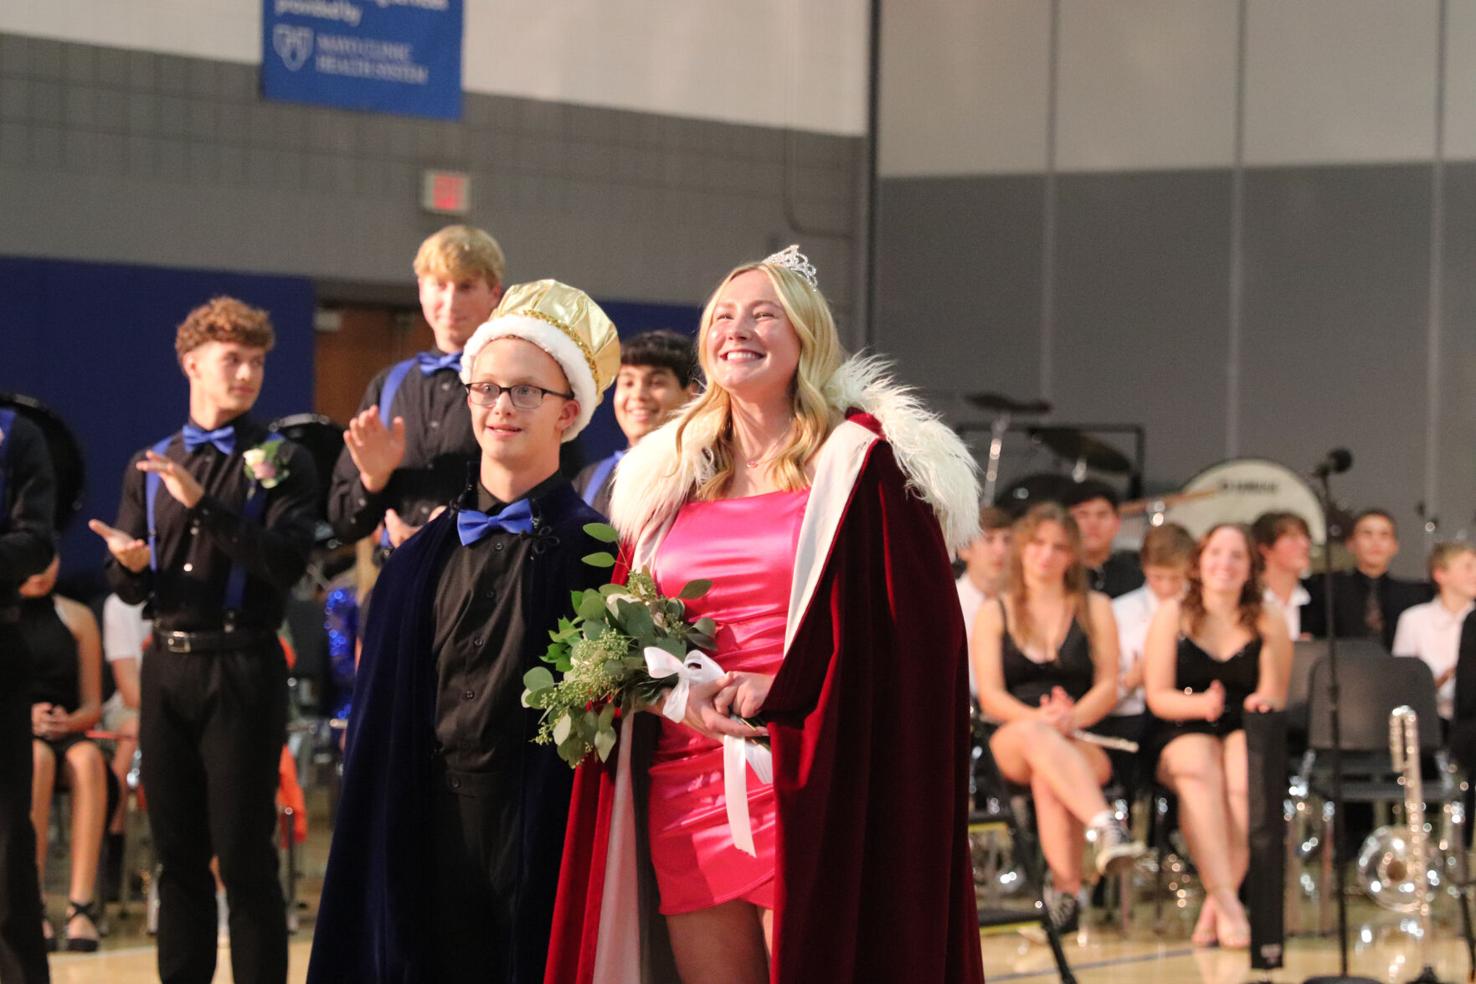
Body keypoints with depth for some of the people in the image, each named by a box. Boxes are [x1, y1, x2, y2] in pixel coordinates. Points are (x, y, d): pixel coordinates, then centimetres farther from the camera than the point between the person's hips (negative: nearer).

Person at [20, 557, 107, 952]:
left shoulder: (77, 618, 13)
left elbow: (93, 705, 9)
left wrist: (69, 722, -12)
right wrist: (24, 718, -17)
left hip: (66, 734, 2)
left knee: (88, 758, -34)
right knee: (37, 757, -38)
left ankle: (81, 905, -39)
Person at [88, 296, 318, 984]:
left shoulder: (281, 462, 1)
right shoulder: (149, 468, 13)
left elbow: (286, 562, -13)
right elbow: (128, 589, 12)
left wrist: (204, 506, -21)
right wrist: (131, 564, -12)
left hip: (242, 667, -4)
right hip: (168, 664, 4)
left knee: (244, 853, -4)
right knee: (177, 853, 8)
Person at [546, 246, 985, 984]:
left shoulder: (859, 466, 2)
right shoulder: (668, 480, 17)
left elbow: (913, 627, -5)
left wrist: (783, 687, -15)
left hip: (808, 788, -5)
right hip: (685, 787, 5)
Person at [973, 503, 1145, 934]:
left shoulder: (1094, 608, 18)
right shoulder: (994, 614, 17)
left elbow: (1108, 687, 7)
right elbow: (990, 696, 4)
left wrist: (1072, 717, -16)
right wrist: (1038, 717, -18)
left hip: (1083, 741, 1)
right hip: (1011, 742, -1)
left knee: (1048, 778, -38)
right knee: (1036, 735, -40)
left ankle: (1066, 890, -45)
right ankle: (1106, 826, -61)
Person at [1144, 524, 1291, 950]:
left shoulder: (1268, 624, 11)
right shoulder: (1172, 616, 8)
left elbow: (1274, 698, 5)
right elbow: (1157, 696, 1)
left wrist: (1264, 702, -20)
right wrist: (1201, 704, -19)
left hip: (1248, 736, 1)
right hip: (1184, 736, -1)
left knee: (1243, 783, -35)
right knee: (1199, 772, -37)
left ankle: (1214, 910, -34)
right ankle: (1227, 902, -46)